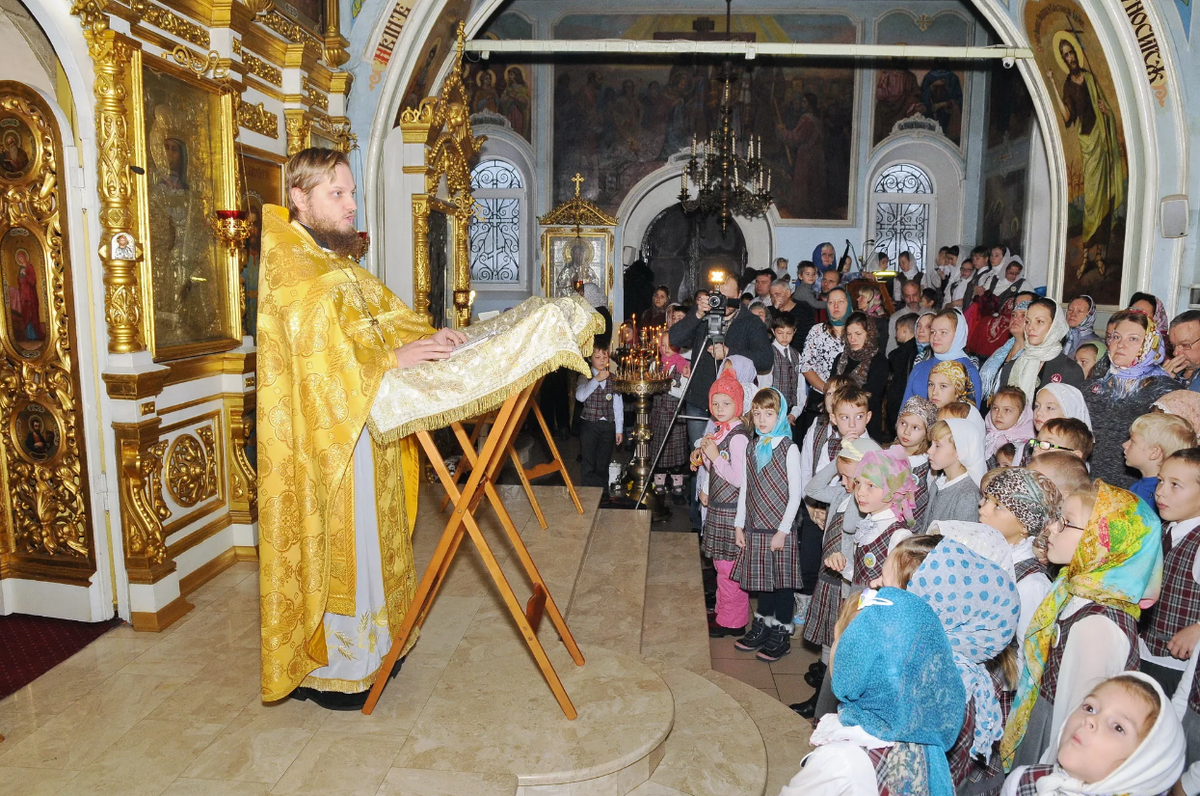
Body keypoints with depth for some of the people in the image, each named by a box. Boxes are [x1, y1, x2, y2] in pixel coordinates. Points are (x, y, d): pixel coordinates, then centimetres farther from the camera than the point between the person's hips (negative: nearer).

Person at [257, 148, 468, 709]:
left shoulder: (335, 261, 16)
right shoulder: (289, 266, -13)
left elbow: (382, 309, 11)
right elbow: (317, 346, -24)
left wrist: (425, 335, -5)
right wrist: (393, 358, -25)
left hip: (359, 426, 9)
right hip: (322, 435, -9)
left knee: (362, 537, 15)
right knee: (330, 541, 1)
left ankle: (359, 649, 30)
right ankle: (322, 670, 16)